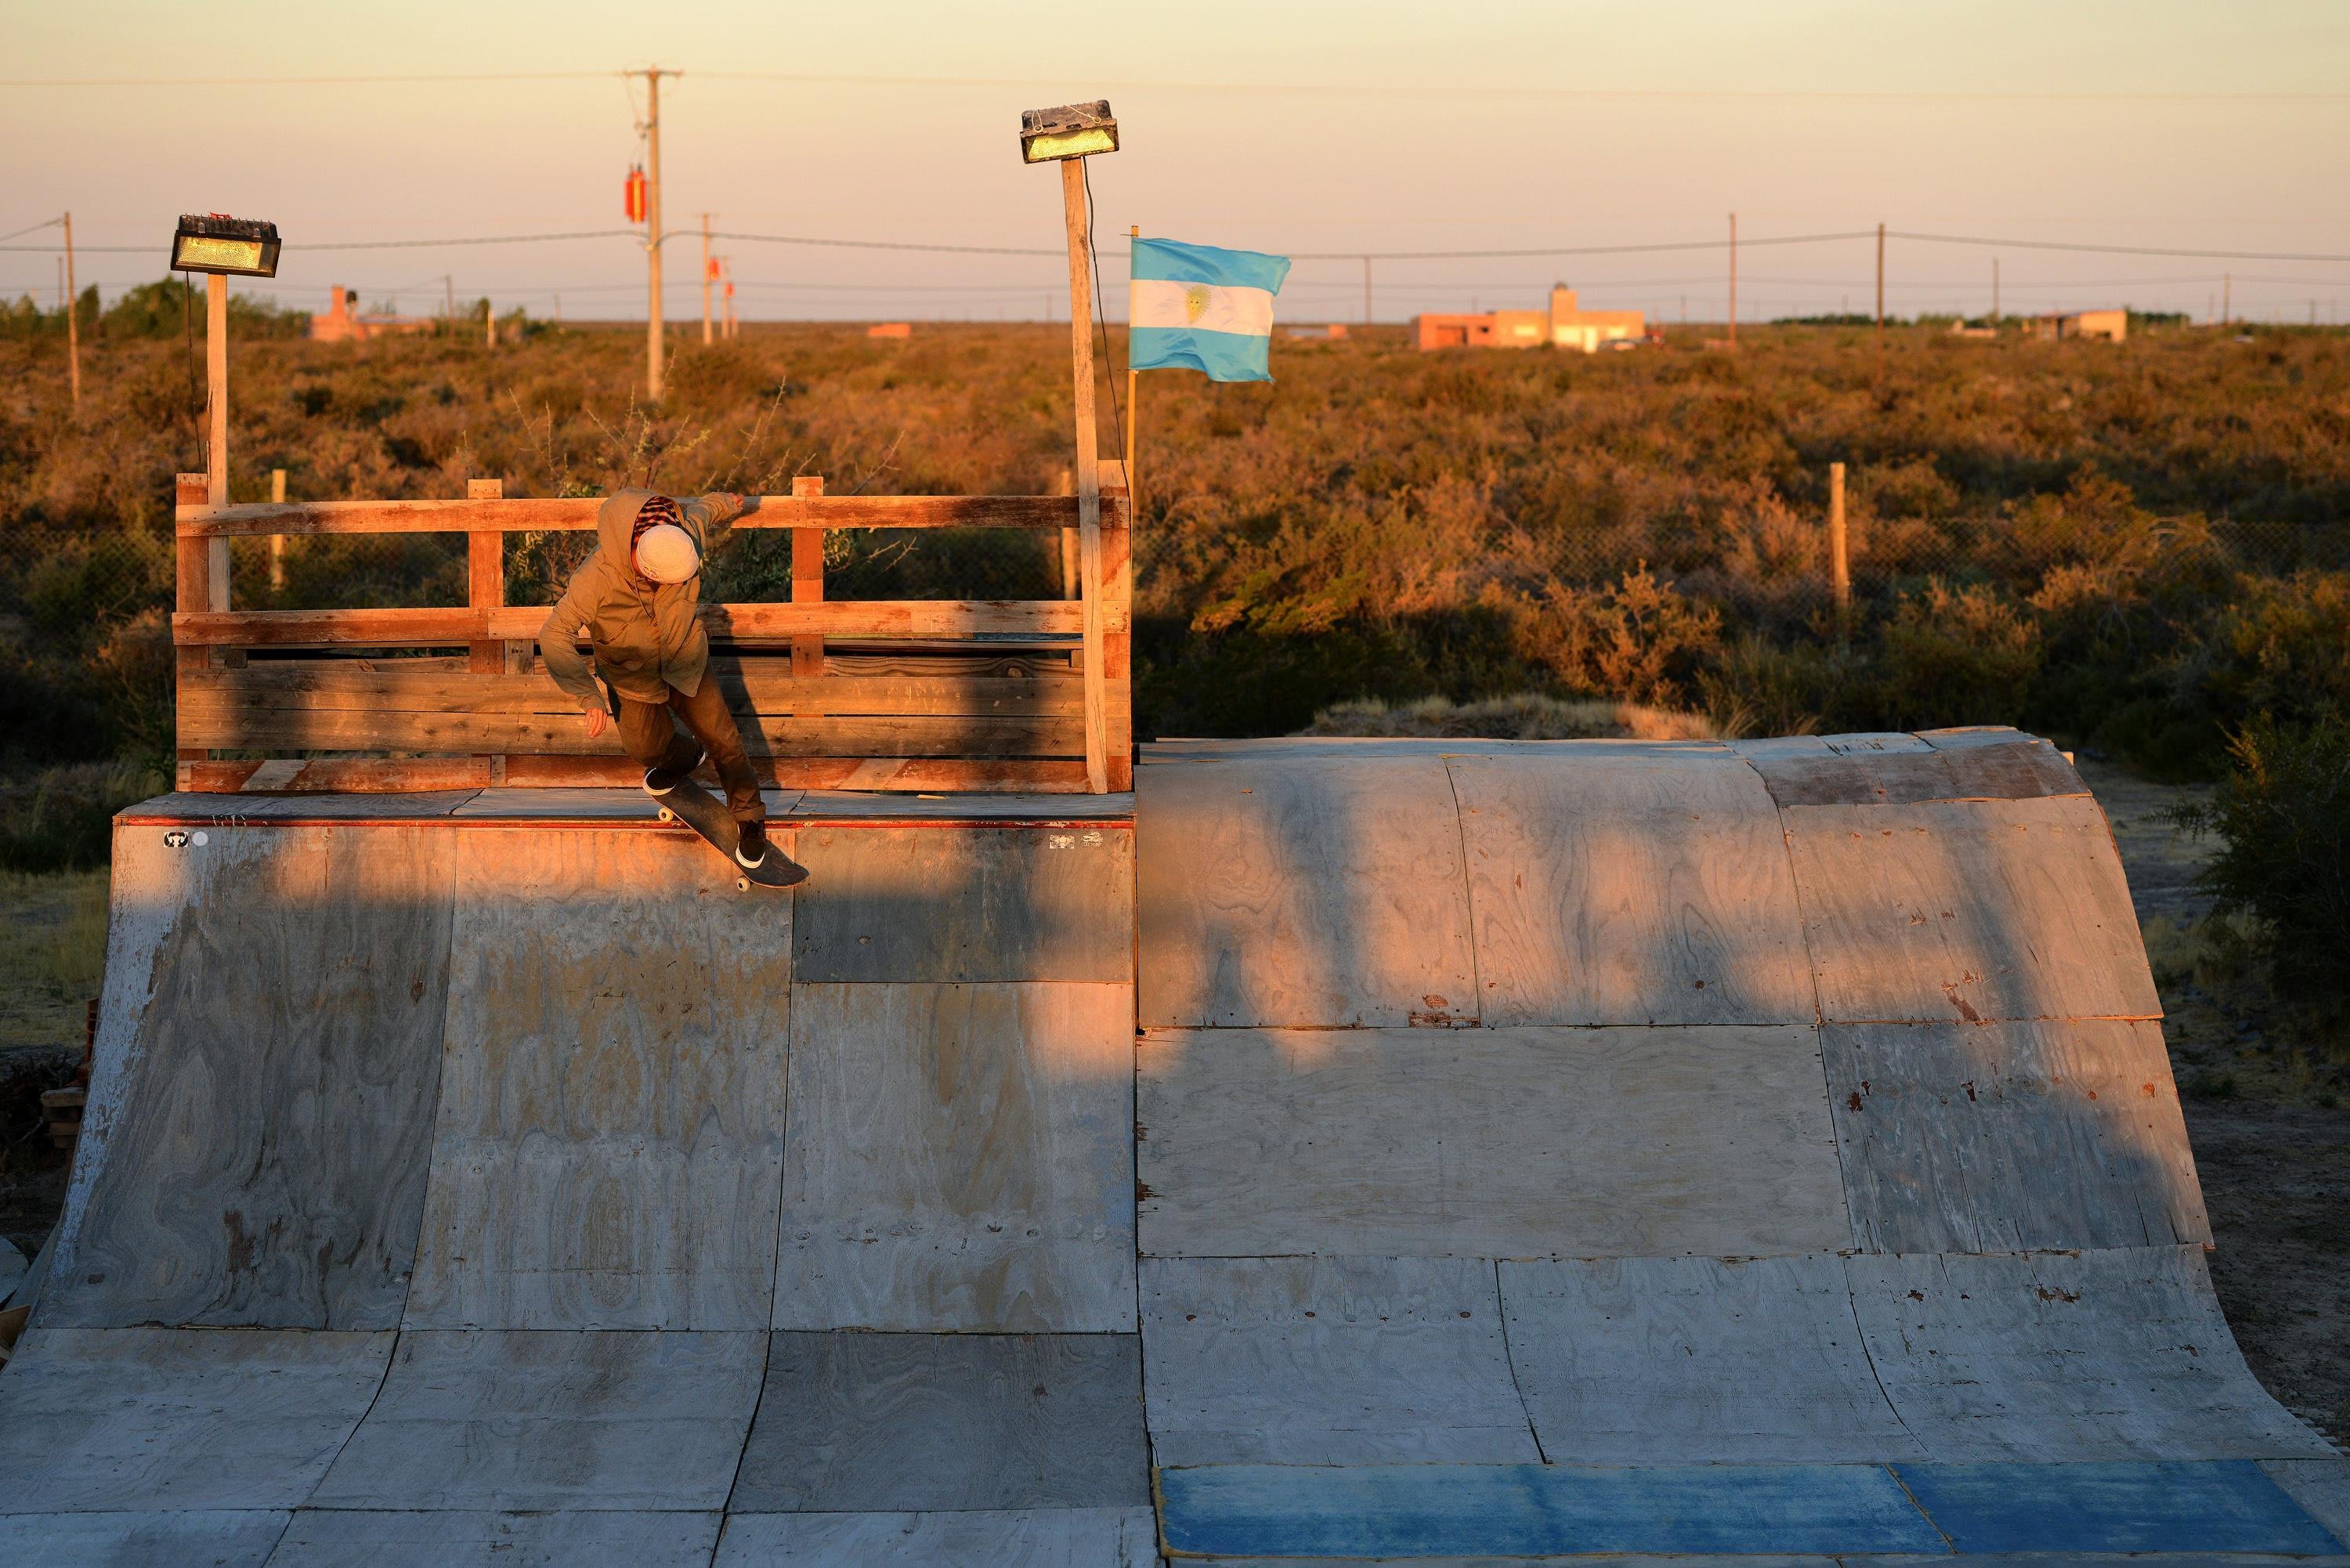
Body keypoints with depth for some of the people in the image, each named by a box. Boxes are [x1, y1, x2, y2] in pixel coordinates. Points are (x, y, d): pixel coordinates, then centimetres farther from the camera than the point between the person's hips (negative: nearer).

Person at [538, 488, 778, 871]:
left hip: (685, 665, 1)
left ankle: (749, 817, 31)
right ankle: (685, 757, 51)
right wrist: (588, 698, -48)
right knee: (646, 746, 15)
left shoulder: (687, 534, -29)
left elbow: (704, 508, -4)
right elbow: (554, 638, -38)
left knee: (722, 740, 7)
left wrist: (727, 504, 21)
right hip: (634, 678, -1)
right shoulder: (598, 577, -39)